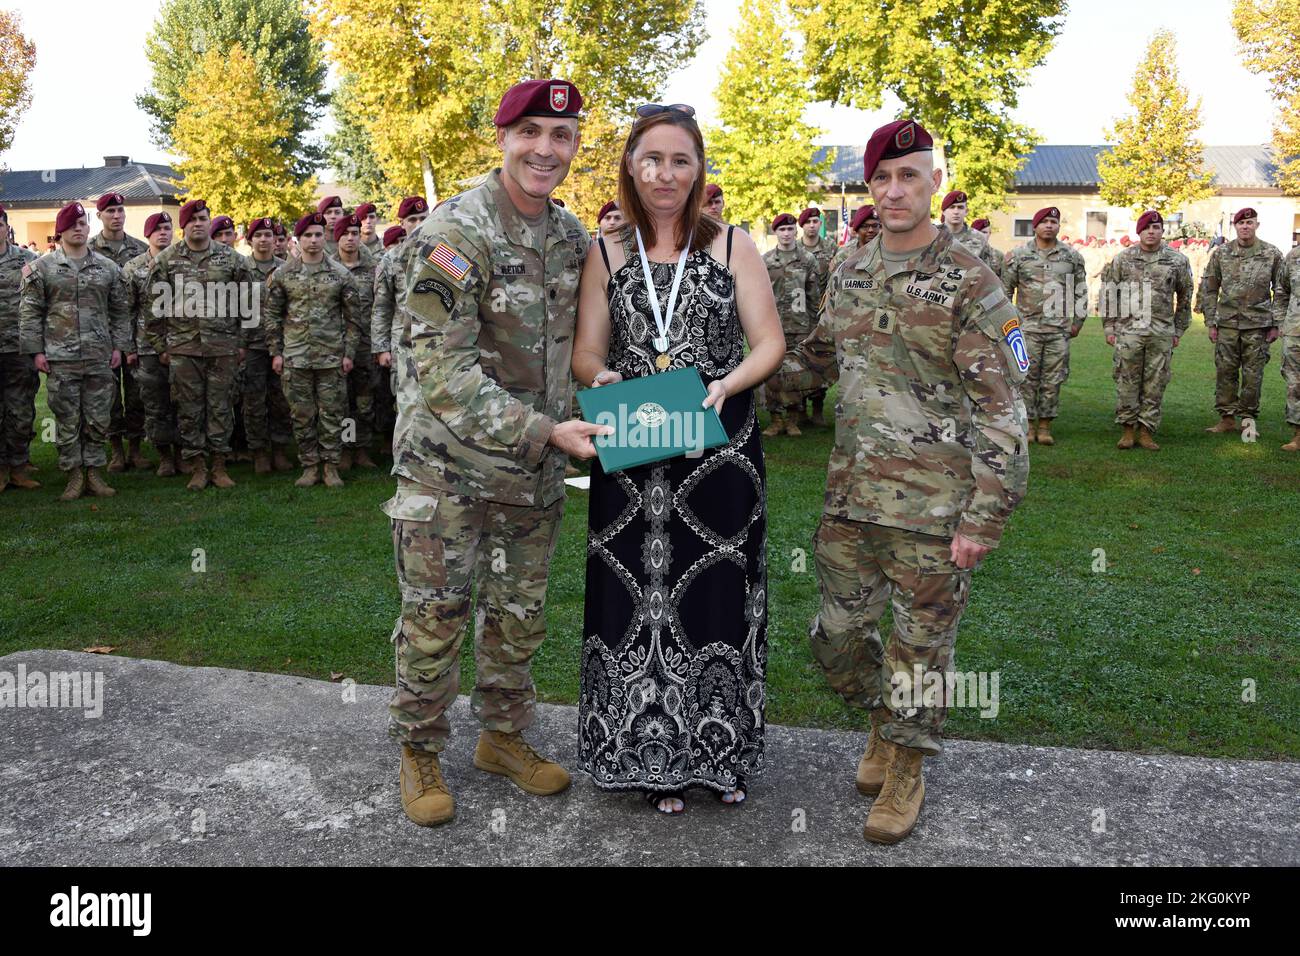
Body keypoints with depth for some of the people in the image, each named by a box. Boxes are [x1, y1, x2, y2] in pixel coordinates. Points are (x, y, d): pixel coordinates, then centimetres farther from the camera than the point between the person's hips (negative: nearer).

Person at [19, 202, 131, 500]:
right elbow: (29, 312, 2)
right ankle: (74, 476, 10)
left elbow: (119, 311, 13)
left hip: (100, 356, 2)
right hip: (60, 357, -2)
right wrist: (36, 350, -4)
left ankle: (93, 472, 15)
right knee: (67, 420, 2)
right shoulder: (41, 267, 3)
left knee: (98, 418, 4)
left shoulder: (108, 267, 10)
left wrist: (119, 346, 5)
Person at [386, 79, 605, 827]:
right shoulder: (455, 232, -19)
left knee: (521, 612, 16)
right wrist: (545, 431, -30)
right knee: (436, 614, 5)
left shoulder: (573, 234, 4)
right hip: (449, 463, -6)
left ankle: (504, 735, 36)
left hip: (535, 466, 6)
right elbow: (442, 369, -24)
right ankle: (420, 751, 27)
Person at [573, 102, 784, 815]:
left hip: (720, 444, -1)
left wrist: (725, 385, -17)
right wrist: (602, 378, -15)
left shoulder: (731, 245, 4)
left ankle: (718, 751, 23)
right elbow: (586, 352, 8)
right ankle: (651, 755, 21)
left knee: (716, 594, 3)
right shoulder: (608, 255, 9)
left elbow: (769, 343, 2)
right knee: (638, 596, 4)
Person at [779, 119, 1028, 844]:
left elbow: (1003, 410, -11)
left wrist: (985, 517, -15)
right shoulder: (849, 273, 8)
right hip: (851, 493, 6)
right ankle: (884, 720, 41)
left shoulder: (970, 283, -10)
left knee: (921, 642, 8)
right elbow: (820, 353, 26)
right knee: (838, 633, 13)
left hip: (935, 506, -5)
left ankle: (906, 770, 28)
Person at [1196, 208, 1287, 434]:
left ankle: (1248, 419, 13)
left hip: (1257, 324, -1)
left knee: (1253, 374, 3)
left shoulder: (1272, 254, 2)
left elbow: (1281, 292, 6)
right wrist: (1210, 323, 4)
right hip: (1227, 324, 1)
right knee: (1225, 372, 3)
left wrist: (1276, 324, 0)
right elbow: (1208, 289, 8)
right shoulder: (1221, 253, 4)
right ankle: (1227, 418, 12)